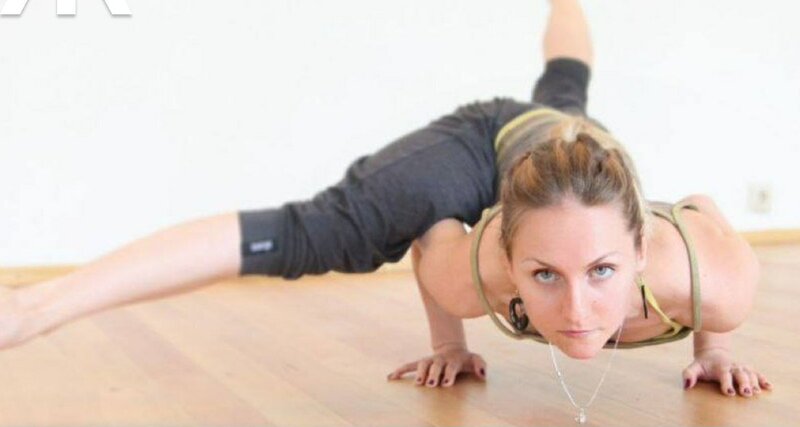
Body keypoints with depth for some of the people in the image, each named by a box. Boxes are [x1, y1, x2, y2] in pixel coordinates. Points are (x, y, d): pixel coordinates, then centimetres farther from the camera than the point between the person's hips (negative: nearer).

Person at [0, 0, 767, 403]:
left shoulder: (715, 280, -46)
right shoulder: (473, 271, -49)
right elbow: (426, 240, -23)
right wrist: (448, 338, -11)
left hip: (568, 149, 4)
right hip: (490, 146, -4)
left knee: (560, 100, 42)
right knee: (302, 235, -25)